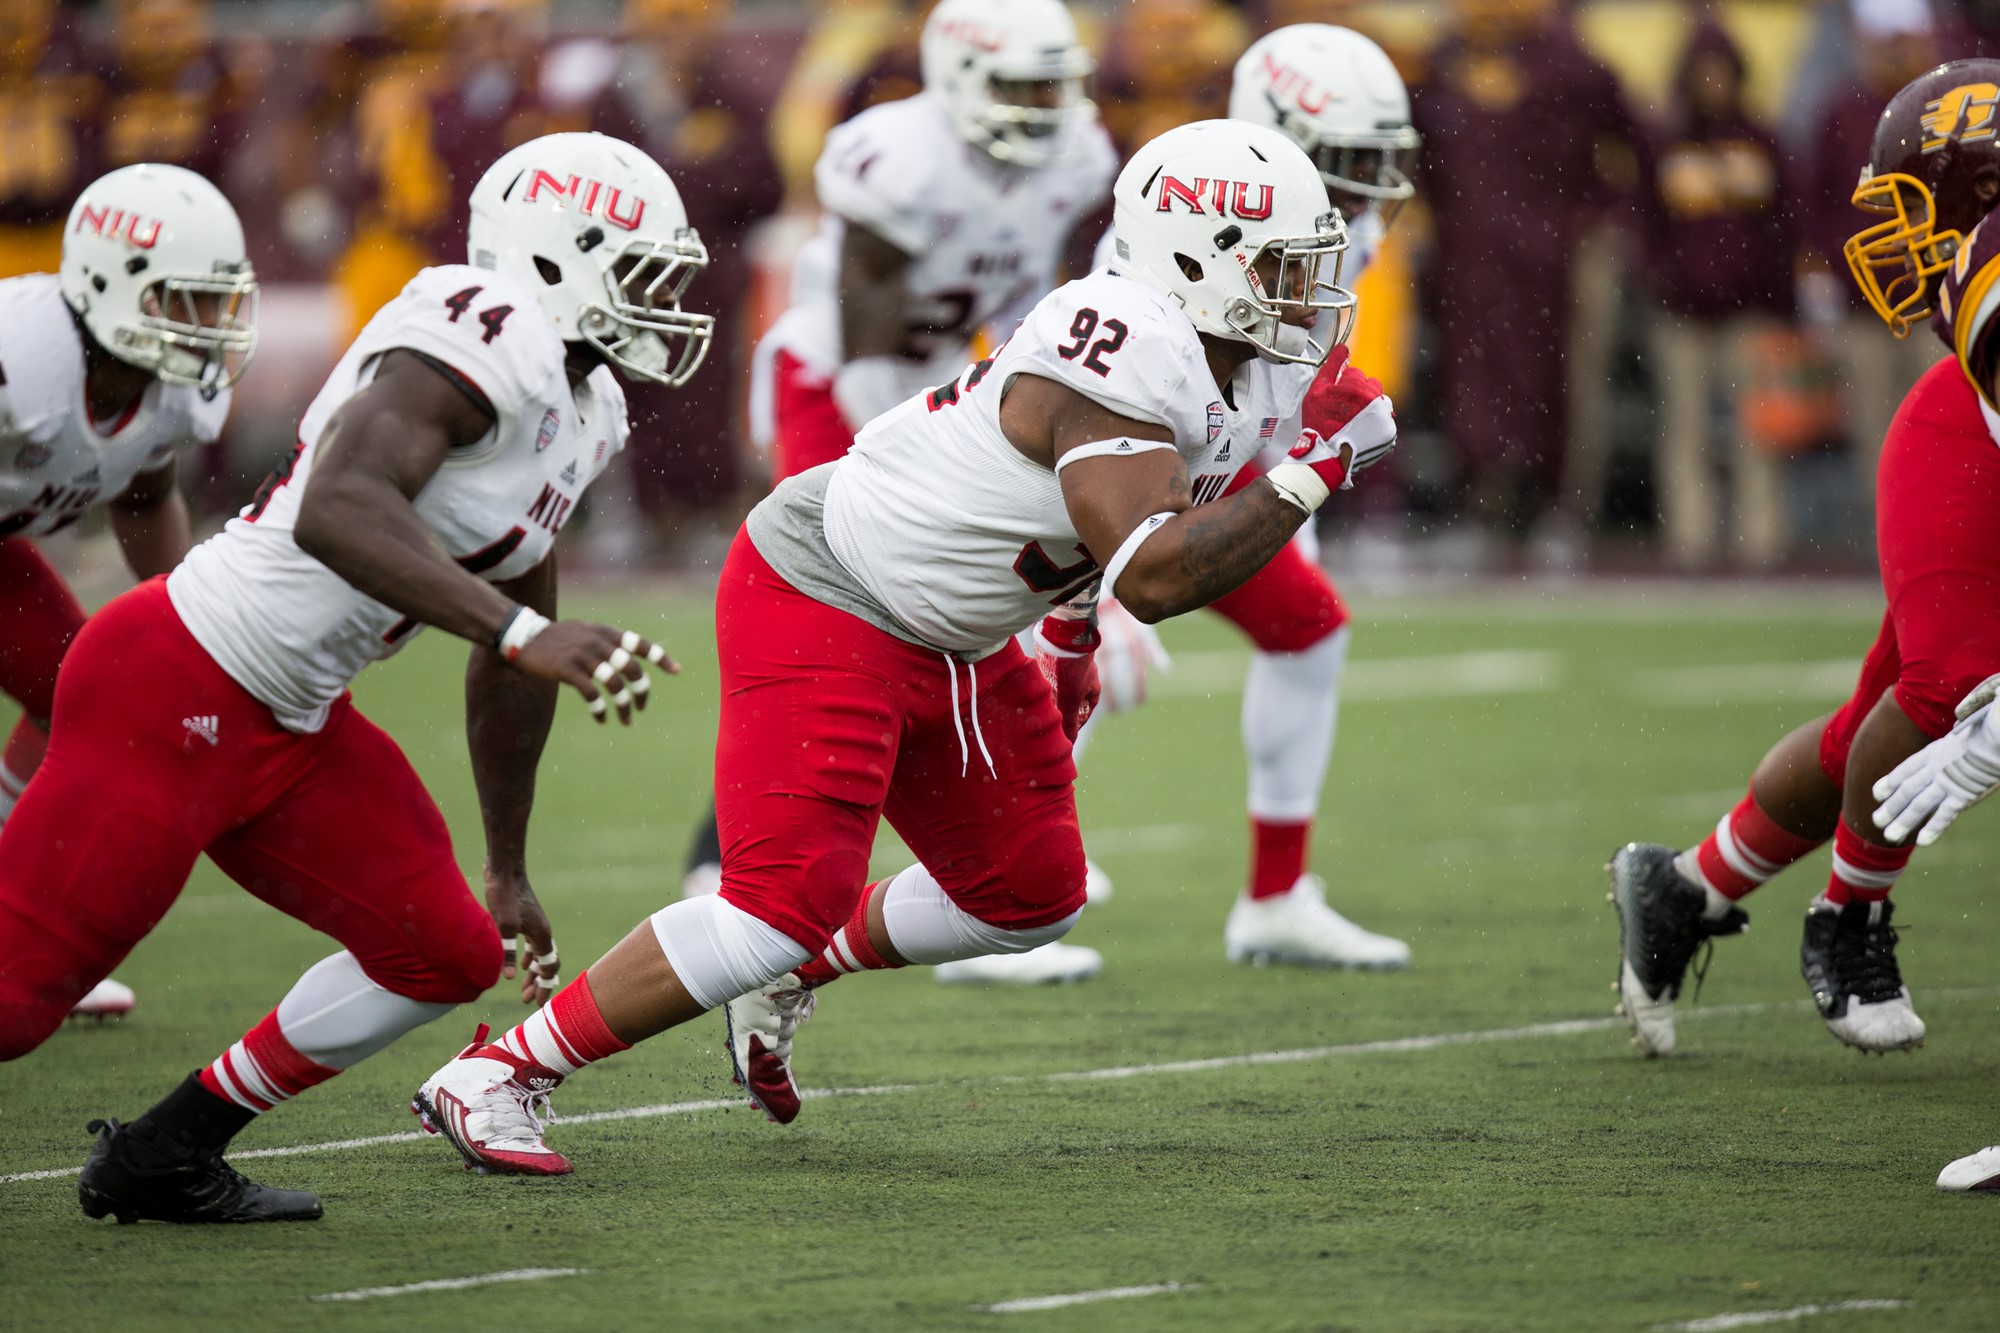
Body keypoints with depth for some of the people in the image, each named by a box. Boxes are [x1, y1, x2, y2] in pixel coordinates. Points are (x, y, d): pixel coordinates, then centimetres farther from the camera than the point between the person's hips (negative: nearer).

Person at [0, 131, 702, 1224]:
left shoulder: (587, 411, 12)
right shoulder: (489, 333, -20)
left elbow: (509, 664, 22)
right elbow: (338, 510, -35)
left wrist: (509, 871, 27)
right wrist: (526, 631, -42)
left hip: (293, 724, 10)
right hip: (174, 694, -10)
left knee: (444, 953, 7)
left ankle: (162, 1160, 17)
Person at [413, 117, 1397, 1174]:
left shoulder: (1254, 373, 2)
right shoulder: (1132, 354, -28)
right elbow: (1155, 579, -35)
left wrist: (1072, 638, 21)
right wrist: (1306, 477, -30)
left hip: (948, 643, 10)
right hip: (823, 601, -10)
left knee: (1029, 895, 14)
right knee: (786, 904, -17)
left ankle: (783, 981, 35)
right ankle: (494, 1077, -8)